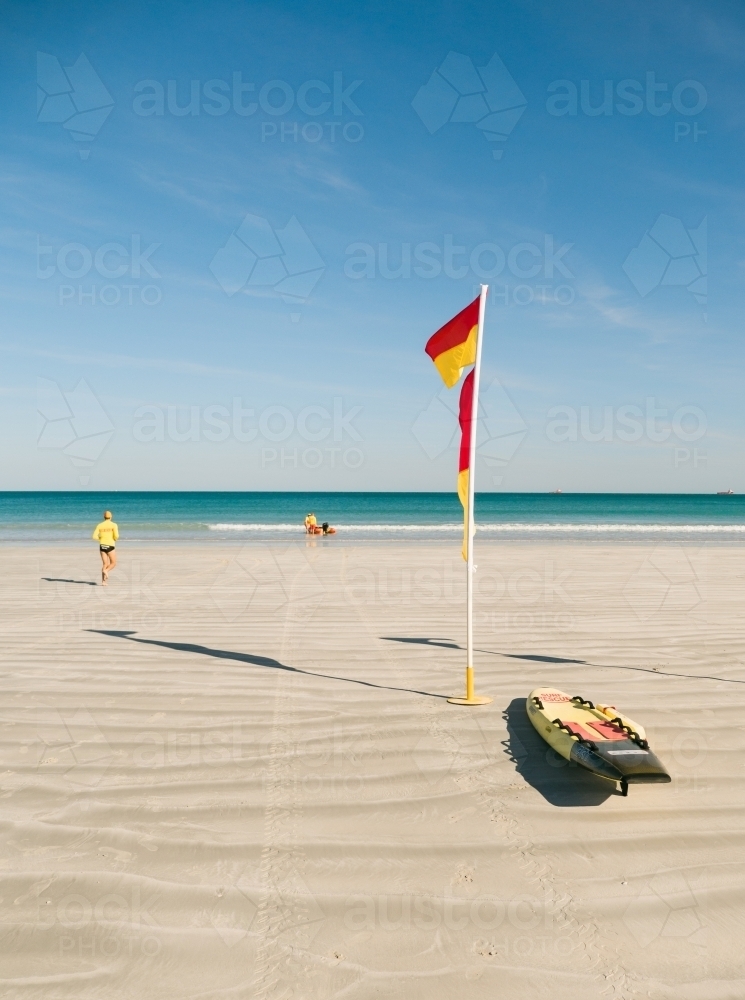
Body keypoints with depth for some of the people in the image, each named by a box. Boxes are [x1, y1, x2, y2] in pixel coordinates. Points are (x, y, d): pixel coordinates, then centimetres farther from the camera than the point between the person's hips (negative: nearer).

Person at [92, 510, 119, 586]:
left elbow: (94, 536, -3)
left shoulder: (99, 525, 4)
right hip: (110, 546, -4)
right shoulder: (114, 525, -5)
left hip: (102, 546, 4)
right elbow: (116, 536, -15)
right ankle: (106, 571, -20)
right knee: (113, 563, 11)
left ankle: (103, 581, -1)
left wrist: (101, 539, 16)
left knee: (105, 564, 10)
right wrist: (115, 540, 9)